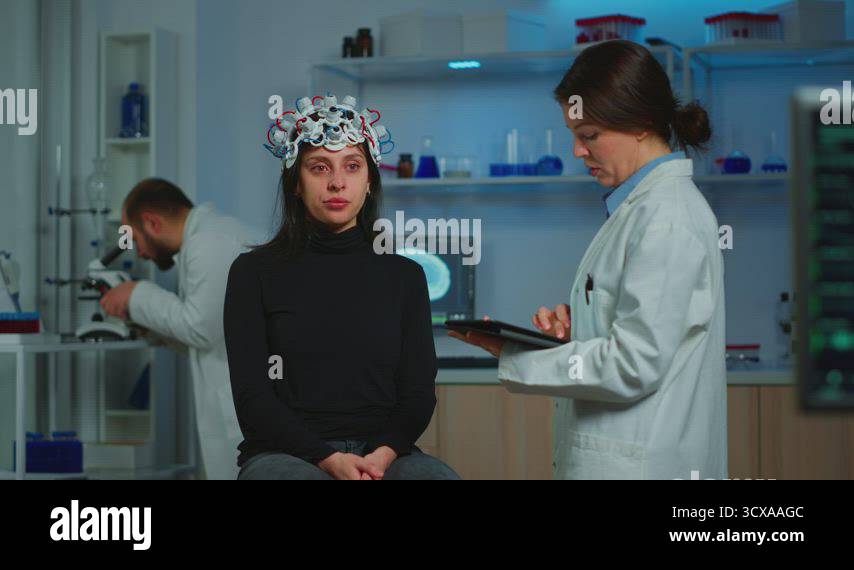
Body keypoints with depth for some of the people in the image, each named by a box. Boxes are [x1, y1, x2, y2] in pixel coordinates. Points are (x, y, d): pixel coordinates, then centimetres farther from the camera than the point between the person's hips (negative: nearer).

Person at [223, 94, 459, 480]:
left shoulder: (405, 275, 15)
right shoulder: (254, 272, 7)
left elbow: (418, 393, 8)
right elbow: (252, 398, -1)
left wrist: (382, 455, -14)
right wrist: (329, 459, -17)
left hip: (385, 451, 2)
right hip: (286, 453, -2)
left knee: (437, 475, -32)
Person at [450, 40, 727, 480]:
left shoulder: (666, 217, -17)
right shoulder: (641, 204, 14)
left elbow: (635, 365, -21)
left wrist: (512, 357, -15)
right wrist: (572, 322, 3)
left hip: (636, 464, -9)